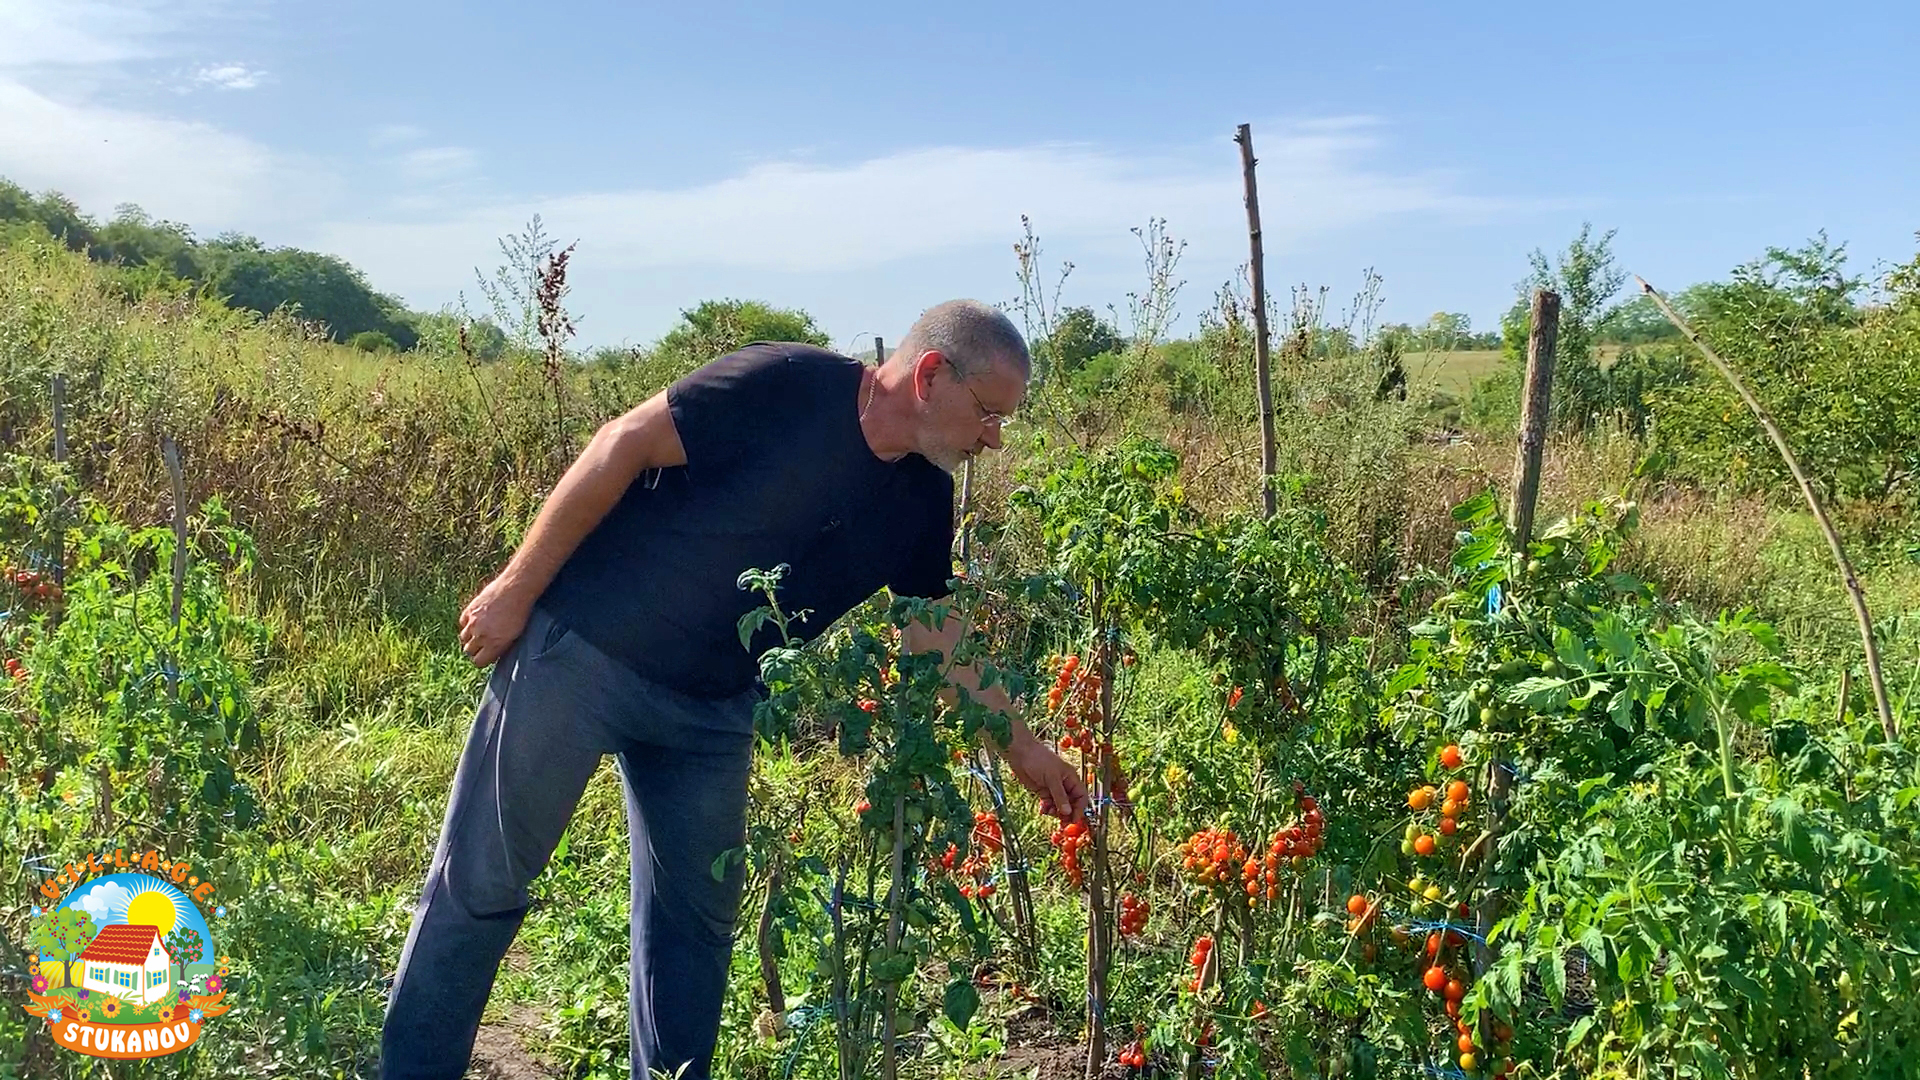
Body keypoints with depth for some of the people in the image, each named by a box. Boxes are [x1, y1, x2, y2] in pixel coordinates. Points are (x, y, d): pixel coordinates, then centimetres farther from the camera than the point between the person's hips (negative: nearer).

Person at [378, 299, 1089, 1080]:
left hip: (711, 711, 6)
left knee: (698, 915, 10)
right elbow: (623, 445, -18)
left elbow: (935, 635, 12)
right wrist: (515, 591, -16)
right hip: (580, 653, -6)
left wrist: (1021, 746, 12)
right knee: (482, 883, 4)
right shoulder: (788, 385, -20)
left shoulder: (922, 499, 2)